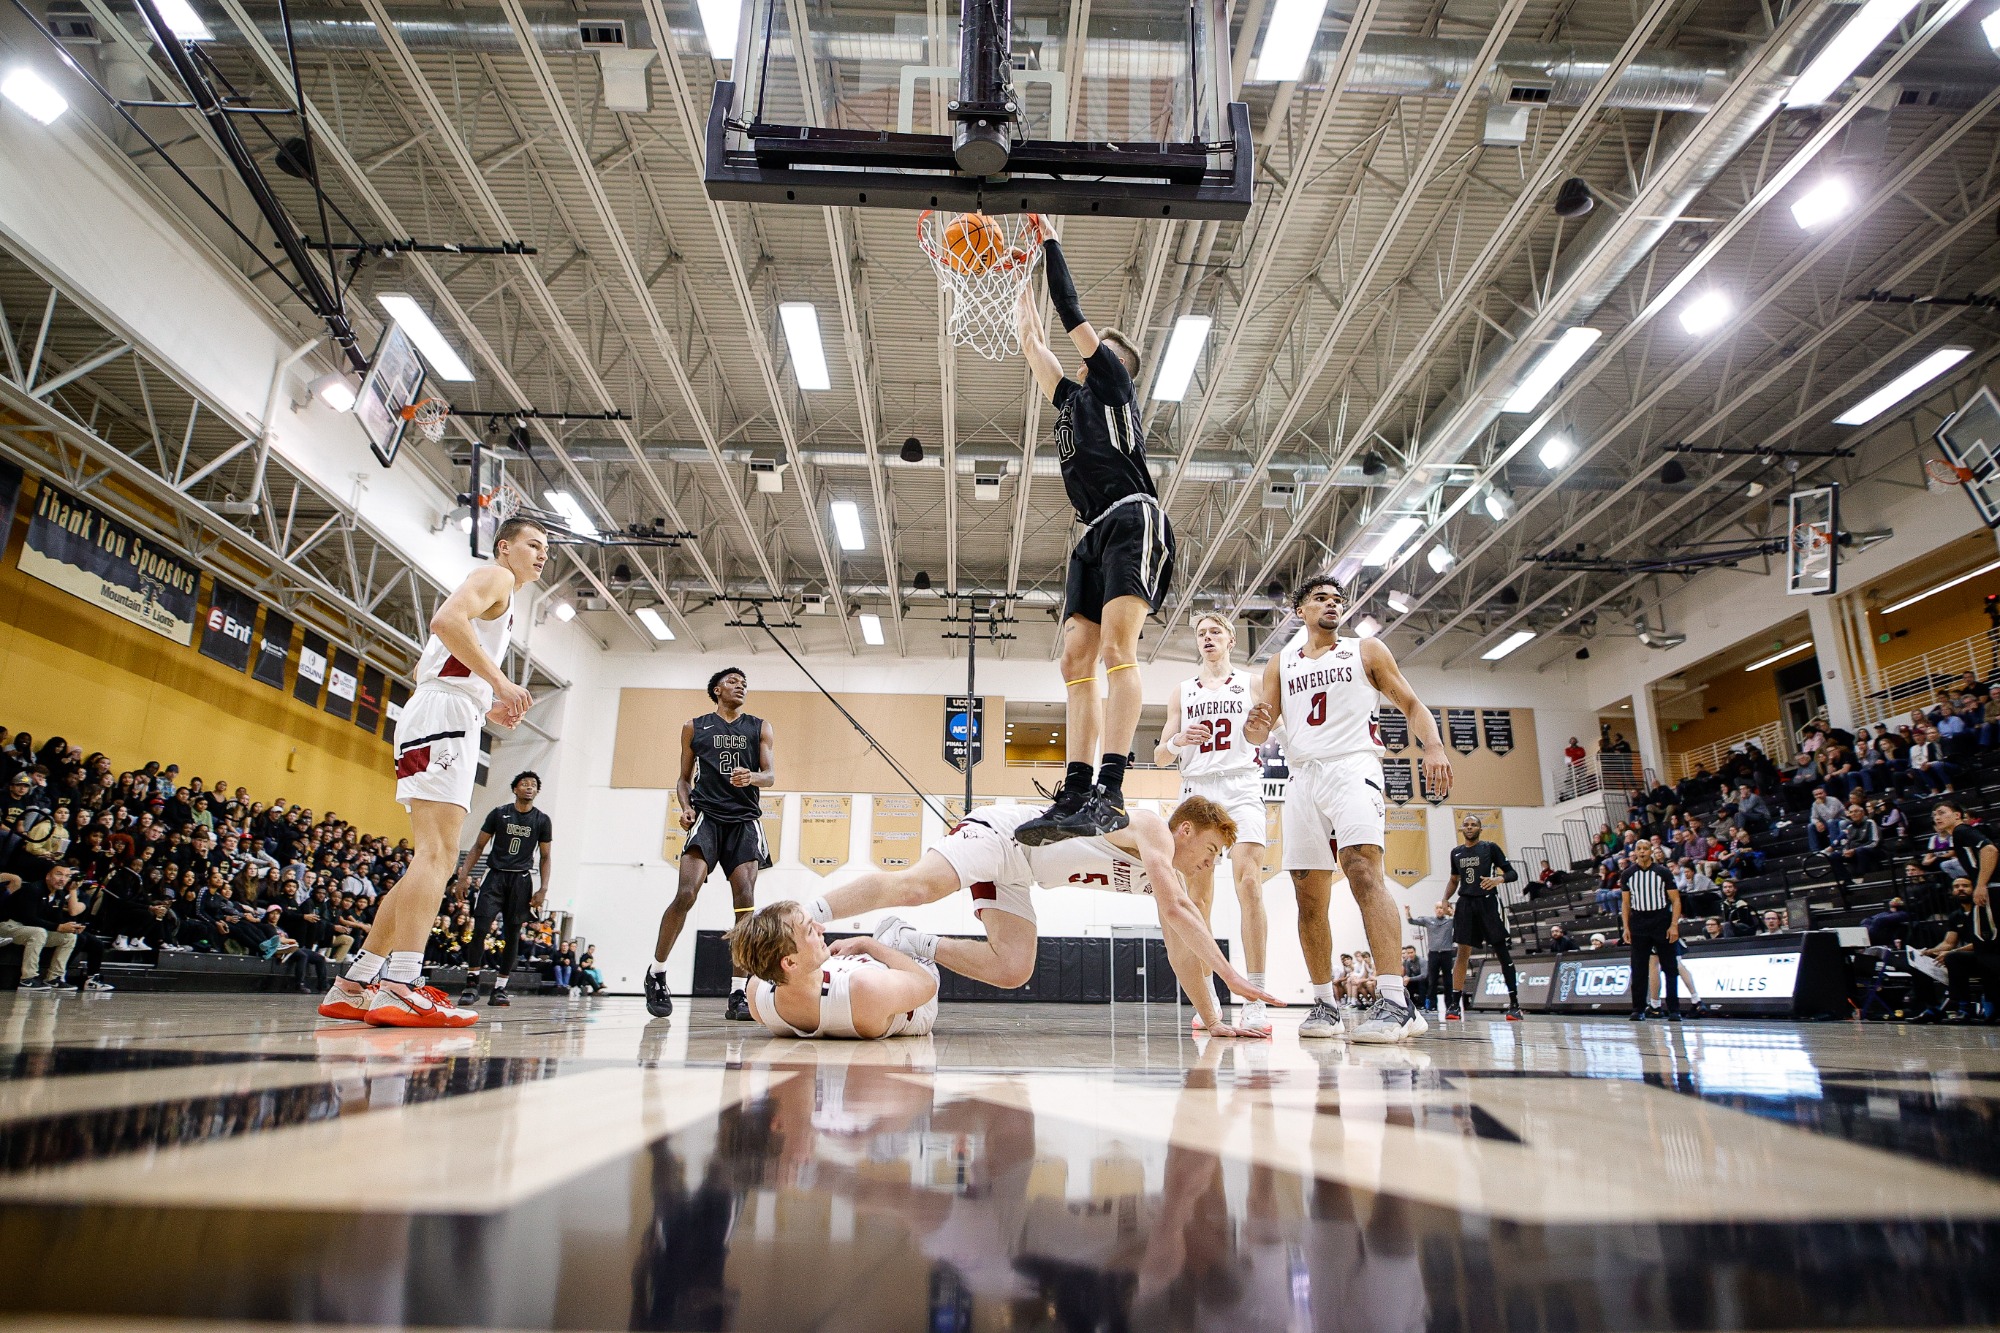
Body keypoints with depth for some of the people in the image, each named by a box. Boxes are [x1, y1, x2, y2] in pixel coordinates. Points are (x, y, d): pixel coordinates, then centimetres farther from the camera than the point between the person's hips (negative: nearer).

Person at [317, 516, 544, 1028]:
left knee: (436, 860, 9)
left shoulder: (497, 603, 31)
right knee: (436, 854, -20)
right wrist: (500, 681, -21)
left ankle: (354, 987, 10)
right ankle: (401, 989, -28)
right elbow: (446, 620, -19)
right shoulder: (495, 576, 3)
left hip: (452, 725, 10)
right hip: (443, 715, -10)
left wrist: (487, 708, 25)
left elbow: (426, 670, 32)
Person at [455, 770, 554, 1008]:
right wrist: (463, 875, -4)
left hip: (520, 881, 1)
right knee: (479, 928, -13)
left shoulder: (542, 820, 5)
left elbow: (545, 857, 7)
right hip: (495, 875, -1)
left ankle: (499, 989, 9)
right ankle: (472, 984, -3)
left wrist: (543, 890, -2)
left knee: (512, 934, 1)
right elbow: (479, 847, 8)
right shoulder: (498, 813, 4)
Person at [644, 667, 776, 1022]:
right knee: (686, 894, -17)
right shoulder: (694, 727, 14)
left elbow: (771, 775, 3)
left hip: (746, 820, 1)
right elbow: (684, 778, 17)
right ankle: (656, 973, 5)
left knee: (745, 901, -10)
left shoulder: (760, 728, 14)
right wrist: (685, 807, -4)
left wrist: (751, 777, -21)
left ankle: (737, 995, -7)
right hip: (707, 816, -1)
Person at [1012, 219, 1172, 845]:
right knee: (1077, 659, -5)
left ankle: (1109, 793, -33)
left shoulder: (1112, 382, 12)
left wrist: (1049, 242, 21)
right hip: (1094, 534, 8)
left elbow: (1072, 314, 9)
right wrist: (1024, 279, 47)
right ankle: (1075, 797, -12)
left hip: (1132, 518, -8)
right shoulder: (1072, 398, 31)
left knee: (1116, 647, -23)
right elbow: (1032, 344, 40)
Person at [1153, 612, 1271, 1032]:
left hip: (1241, 786, -2)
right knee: (1198, 891, -3)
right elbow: (1160, 756, 16)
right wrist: (1179, 739, -7)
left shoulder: (1250, 683, 14)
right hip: (1197, 788, 3)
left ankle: (1255, 1001, -20)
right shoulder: (1184, 692, 19)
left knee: (1248, 881, -18)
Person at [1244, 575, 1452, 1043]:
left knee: (1362, 868, -25)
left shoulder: (1367, 651, 13)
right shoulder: (1280, 664, 18)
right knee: (1309, 894, 2)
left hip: (1352, 766, -4)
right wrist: (1255, 725, -14)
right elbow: (1260, 730, 12)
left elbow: (1411, 704, 10)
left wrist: (1433, 747, -10)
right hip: (1303, 777, 4)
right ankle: (1324, 1003, 12)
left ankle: (1397, 1001, -31)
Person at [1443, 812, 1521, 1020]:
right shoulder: (1456, 852, 13)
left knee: (1501, 951, -3)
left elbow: (1513, 873, -2)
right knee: (1463, 952, -1)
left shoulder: (1490, 848, 0)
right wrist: (1445, 899, 9)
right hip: (1466, 903, 3)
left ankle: (1514, 1004, 1)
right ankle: (1456, 1003, 0)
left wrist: (1498, 879, -22)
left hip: (1487, 902, -3)